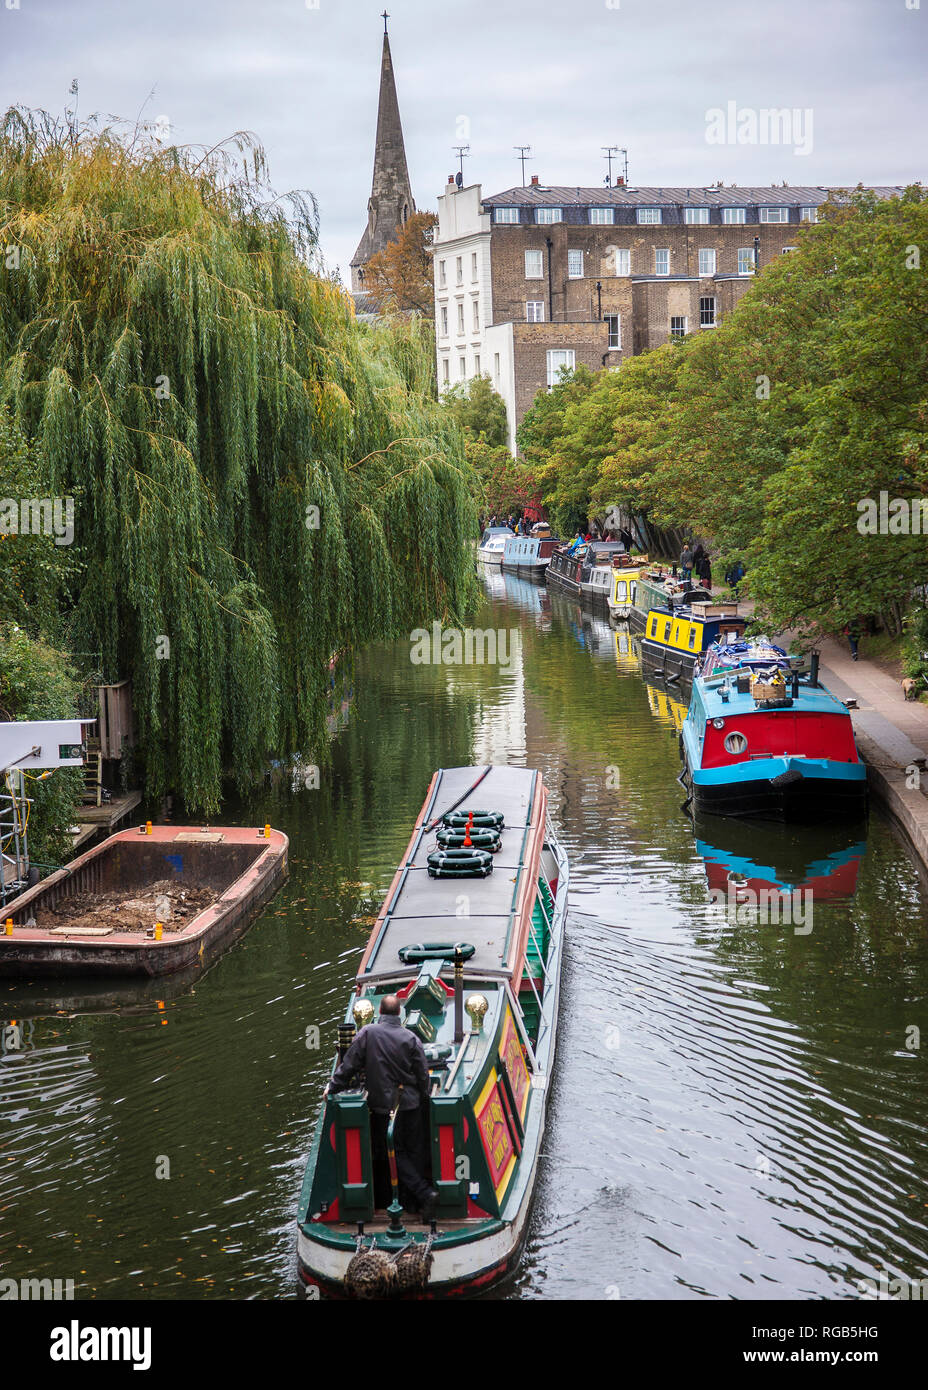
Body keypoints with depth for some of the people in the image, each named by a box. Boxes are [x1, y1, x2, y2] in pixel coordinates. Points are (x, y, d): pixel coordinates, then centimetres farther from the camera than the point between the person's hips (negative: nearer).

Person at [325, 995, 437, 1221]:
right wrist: (424, 1099, 13)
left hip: (382, 1104, -2)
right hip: (409, 1103, 2)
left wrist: (334, 1087, 9)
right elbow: (423, 1073, -1)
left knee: (398, 1153, 5)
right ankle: (410, 1200, 20)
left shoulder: (367, 1033, -9)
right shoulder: (411, 1038, -5)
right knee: (413, 1150, 13)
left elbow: (350, 1063, -4)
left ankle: (425, 1193, -10)